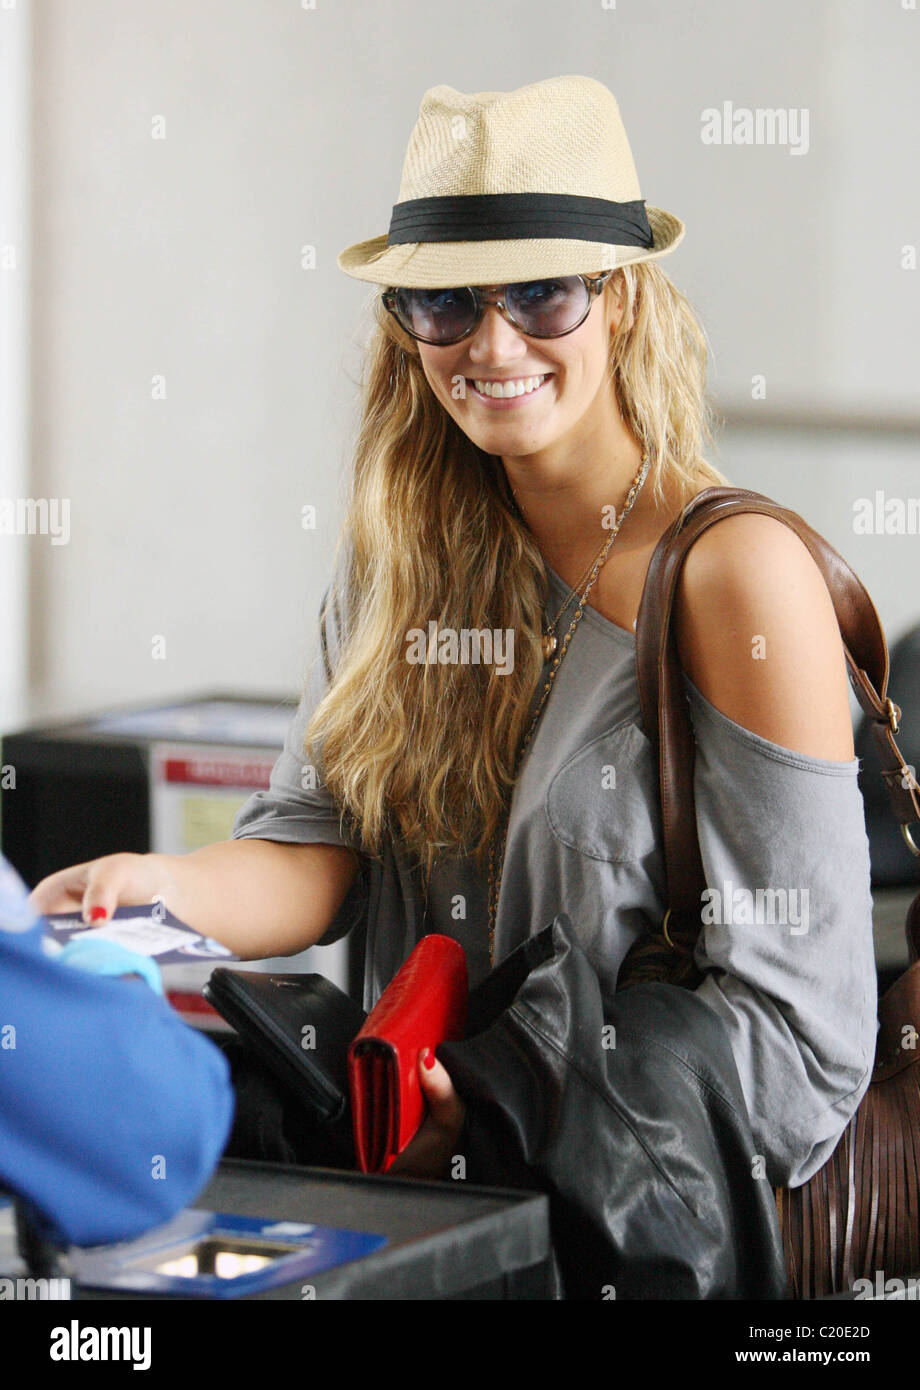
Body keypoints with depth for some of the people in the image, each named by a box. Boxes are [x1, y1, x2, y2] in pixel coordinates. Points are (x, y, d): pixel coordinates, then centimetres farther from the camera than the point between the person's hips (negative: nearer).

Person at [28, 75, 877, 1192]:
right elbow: (316, 851, 0)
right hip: (424, 1152, 5)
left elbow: (802, 1029, -13)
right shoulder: (398, 548, 8)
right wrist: (156, 889, -21)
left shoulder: (737, 573, -11)